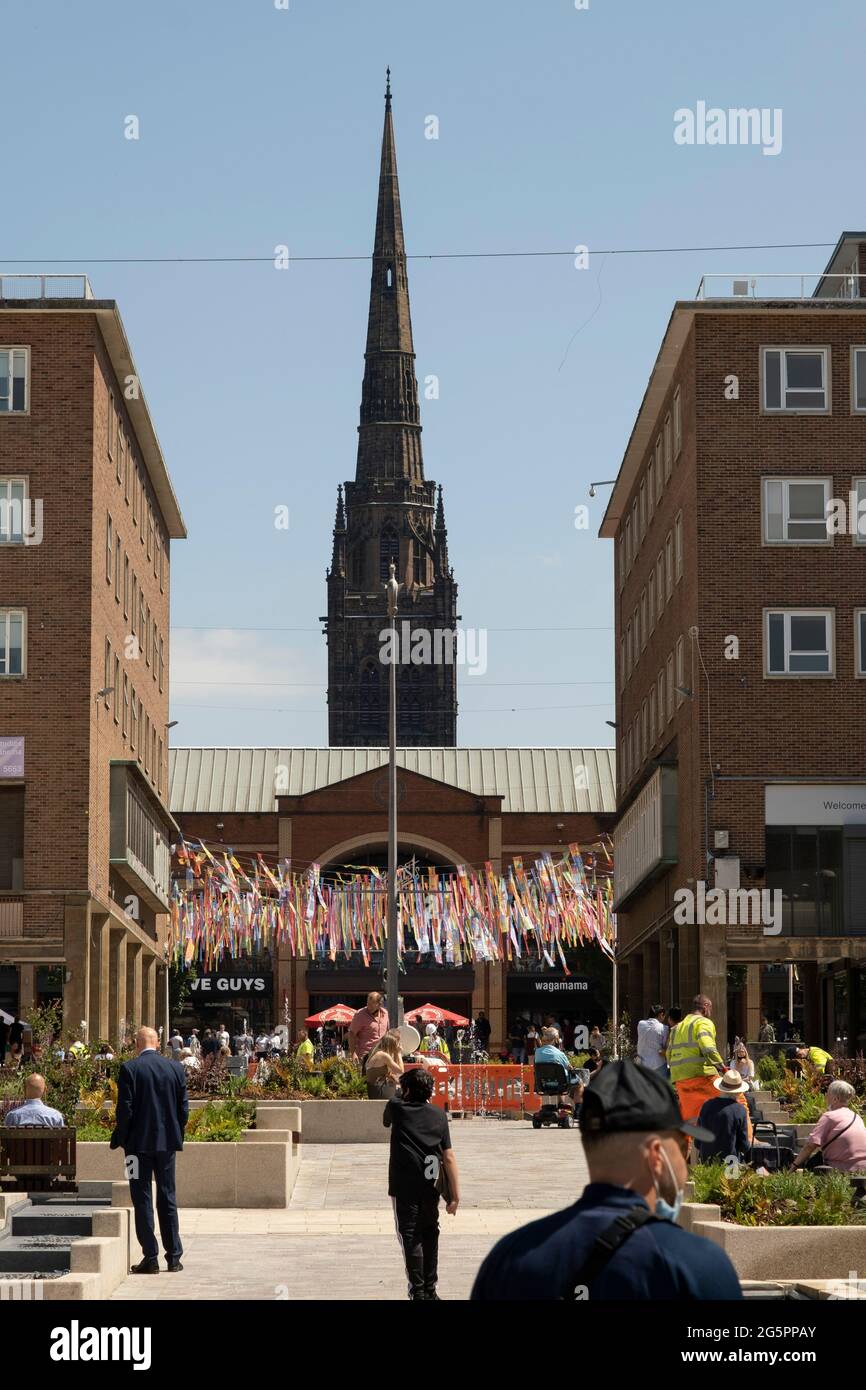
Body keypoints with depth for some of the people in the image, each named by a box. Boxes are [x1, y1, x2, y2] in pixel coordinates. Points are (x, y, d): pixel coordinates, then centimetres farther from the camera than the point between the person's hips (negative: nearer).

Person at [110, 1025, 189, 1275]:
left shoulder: (129, 1069, -10)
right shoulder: (176, 1068, 2)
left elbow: (125, 1109, -12)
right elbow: (183, 1107, 4)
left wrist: (119, 1139, 0)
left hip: (139, 1142, -4)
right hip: (168, 1142, 4)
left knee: (142, 1200, 2)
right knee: (168, 1198, 11)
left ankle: (150, 1258, 1)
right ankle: (174, 1257, 13)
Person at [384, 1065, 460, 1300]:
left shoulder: (397, 1108, -1)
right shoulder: (439, 1115, 5)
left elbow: (385, 1122, 25)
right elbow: (449, 1158, 0)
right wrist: (455, 1194, 2)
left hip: (404, 1186, -3)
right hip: (430, 1187, 3)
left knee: (410, 1238, -2)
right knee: (429, 1235, 15)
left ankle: (418, 1292, -7)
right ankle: (430, 1291, 19)